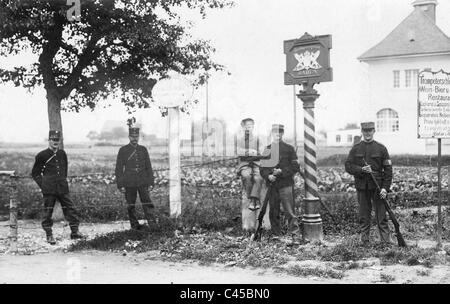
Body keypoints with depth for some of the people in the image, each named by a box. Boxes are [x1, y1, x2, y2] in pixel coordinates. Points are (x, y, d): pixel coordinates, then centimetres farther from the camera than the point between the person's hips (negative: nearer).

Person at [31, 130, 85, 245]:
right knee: (48, 212, 2)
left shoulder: (62, 154, 10)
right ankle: (49, 235, 11)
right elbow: (35, 173, 6)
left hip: (63, 188, 4)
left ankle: (75, 231, 7)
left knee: (70, 208, 0)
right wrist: (42, 184, -3)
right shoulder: (42, 155, -2)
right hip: (49, 190, -3)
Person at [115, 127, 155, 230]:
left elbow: (148, 167, 10)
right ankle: (134, 224, 18)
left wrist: (151, 183, 4)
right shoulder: (123, 150, -1)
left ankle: (152, 224, -9)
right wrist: (120, 185, -5)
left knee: (147, 202, -7)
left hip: (143, 182, 1)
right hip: (129, 183, -1)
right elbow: (119, 169, 0)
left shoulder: (143, 149, 7)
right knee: (131, 205, 5)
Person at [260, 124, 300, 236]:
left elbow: (295, 167, 0)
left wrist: (282, 171, -13)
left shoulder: (289, 149, 4)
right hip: (272, 186, 3)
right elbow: (263, 168, 12)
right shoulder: (267, 150, 13)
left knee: (289, 211, -10)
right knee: (273, 212, 7)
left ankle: (295, 234, -9)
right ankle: (276, 234, 16)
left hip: (286, 184, -3)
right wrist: (268, 176, -9)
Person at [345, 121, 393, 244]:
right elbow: (348, 166, 3)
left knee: (381, 216, -2)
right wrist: (361, 169, -16)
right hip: (361, 187, 1)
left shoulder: (381, 148, 2)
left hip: (377, 187, -1)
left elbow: (388, 169, 0)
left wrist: (385, 188, -9)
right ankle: (364, 242, 14)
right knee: (364, 217, 7)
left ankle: (386, 242, 2)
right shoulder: (355, 148, 7)